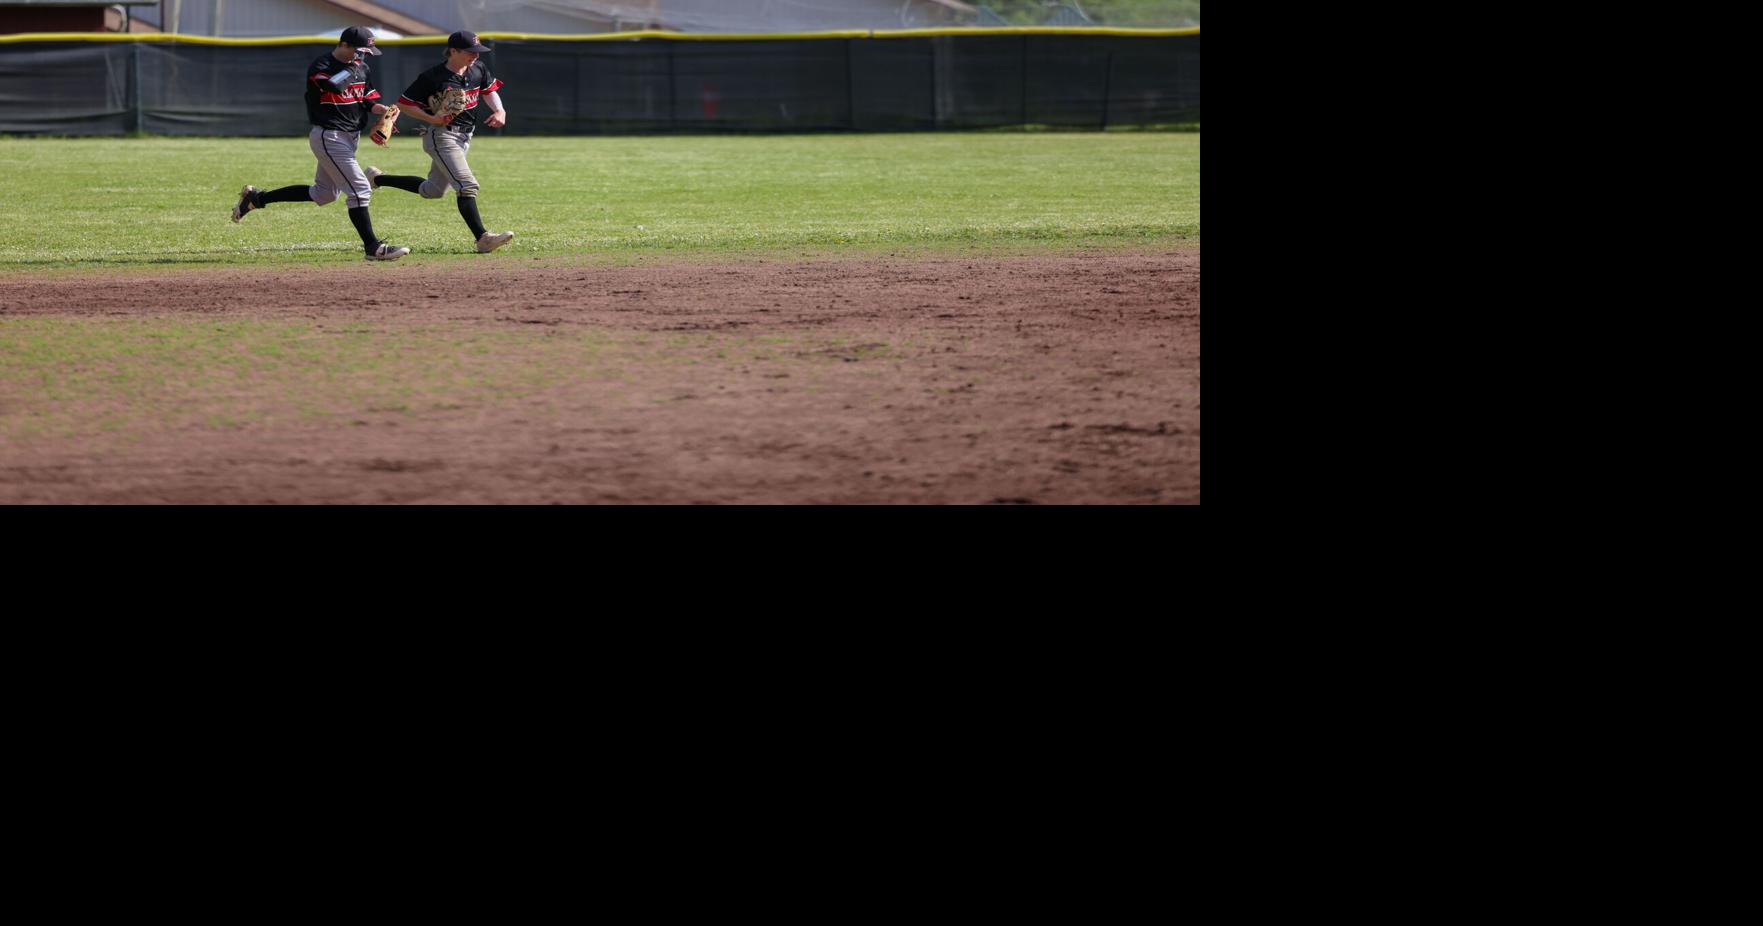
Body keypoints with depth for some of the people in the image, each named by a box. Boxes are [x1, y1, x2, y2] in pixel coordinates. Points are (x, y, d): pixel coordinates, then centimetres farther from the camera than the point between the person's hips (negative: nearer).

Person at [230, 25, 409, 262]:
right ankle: (372, 247, -10)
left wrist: (384, 110, -10)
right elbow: (335, 86, -34)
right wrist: (352, 65, -23)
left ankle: (257, 198, 27)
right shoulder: (320, 67, -14)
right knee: (359, 189, -14)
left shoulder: (362, 69, 10)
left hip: (350, 137, 9)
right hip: (329, 136, -9)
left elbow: (369, 103, 11)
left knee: (324, 194, 18)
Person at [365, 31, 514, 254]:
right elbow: (403, 103, -9)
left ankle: (378, 178, 34)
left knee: (432, 191, 18)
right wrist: (432, 119, -21)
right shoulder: (433, 77, -16)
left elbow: (489, 90, 22)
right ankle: (483, 239, -26)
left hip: (464, 137, 8)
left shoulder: (479, 70, 3)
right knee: (467, 185, -21)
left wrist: (499, 111, 2)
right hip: (441, 136, -8)